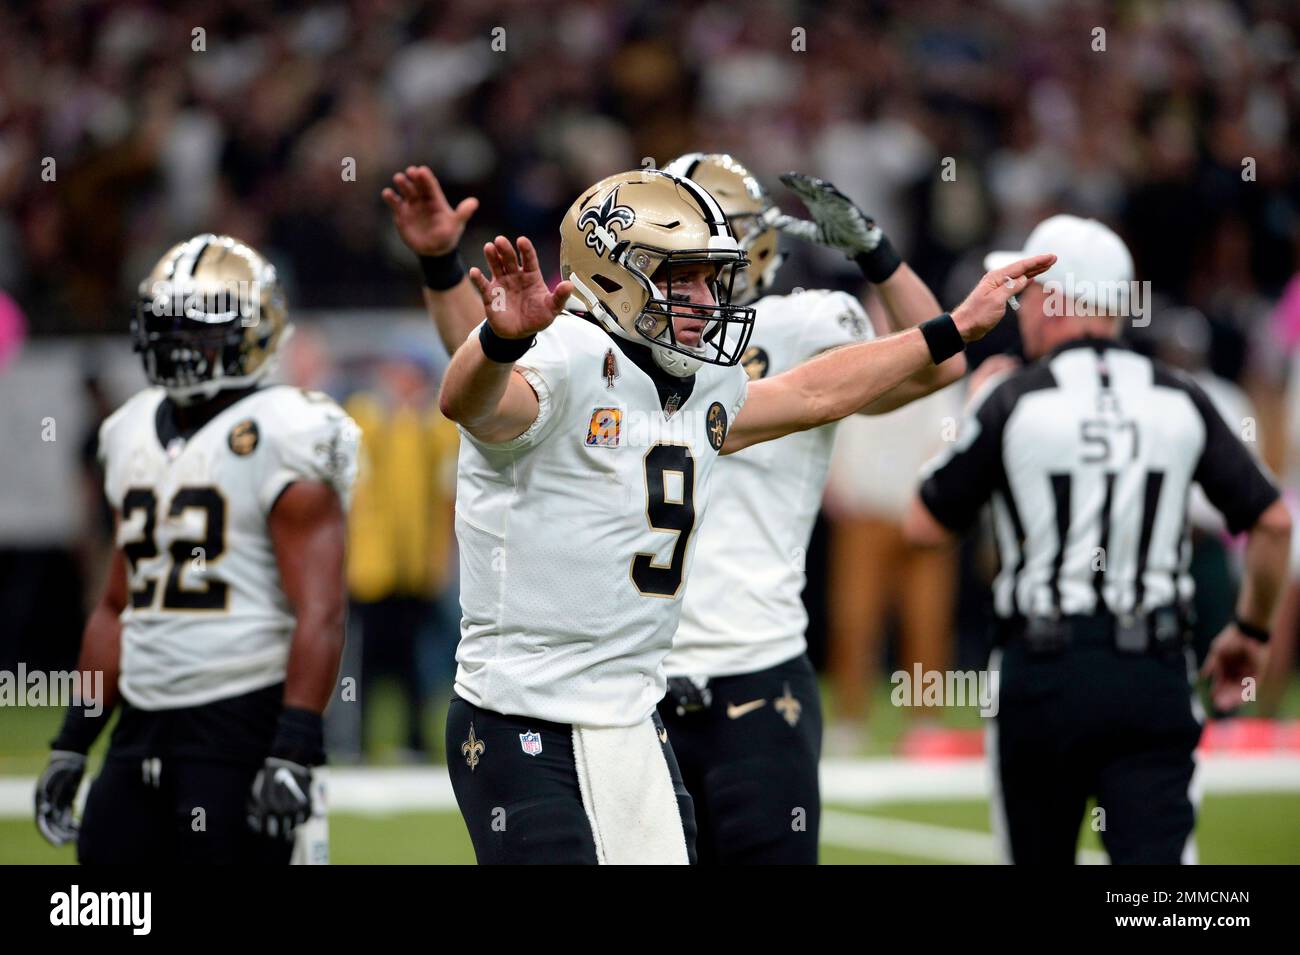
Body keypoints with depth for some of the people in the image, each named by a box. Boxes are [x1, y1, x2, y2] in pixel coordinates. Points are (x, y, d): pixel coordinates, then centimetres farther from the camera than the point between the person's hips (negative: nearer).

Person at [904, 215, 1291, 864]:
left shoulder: (1013, 400, -5)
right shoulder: (1179, 401, 4)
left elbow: (926, 525, 2)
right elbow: (1272, 522, 4)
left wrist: (973, 414, 16)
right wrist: (1250, 628, 20)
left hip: (1044, 670, -1)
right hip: (1154, 675, 2)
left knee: (1040, 858, 16)